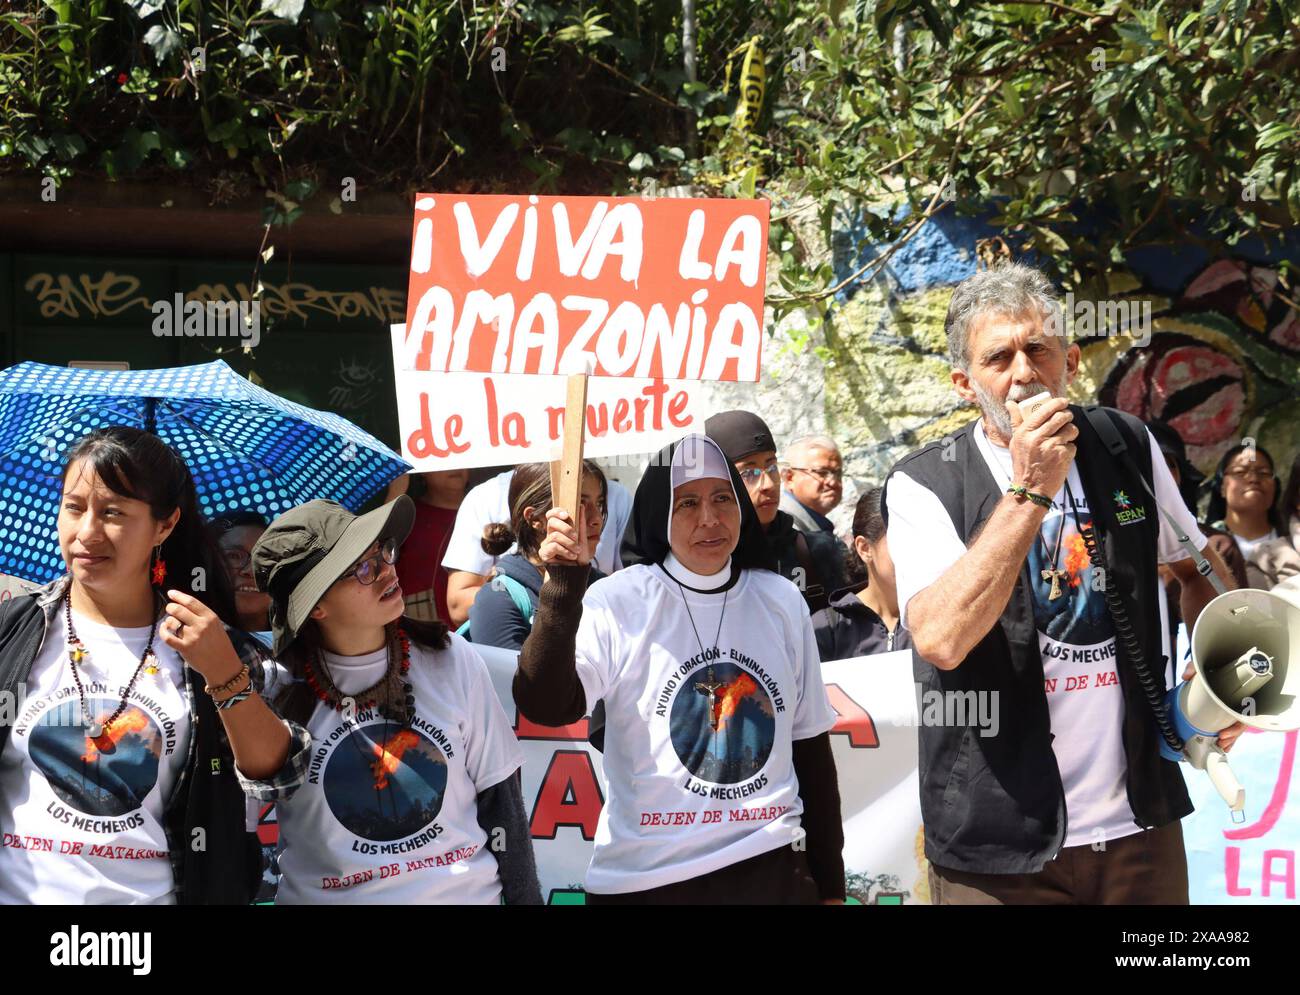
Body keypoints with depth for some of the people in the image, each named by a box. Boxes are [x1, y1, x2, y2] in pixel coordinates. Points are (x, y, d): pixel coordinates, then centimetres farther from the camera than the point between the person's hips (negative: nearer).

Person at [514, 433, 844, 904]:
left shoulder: (782, 603, 3)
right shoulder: (616, 604, -8)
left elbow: (811, 749, 9)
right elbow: (544, 706, -22)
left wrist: (830, 886, 12)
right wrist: (564, 585, -31)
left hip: (769, 867, 2)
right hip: (643, 877, -2)